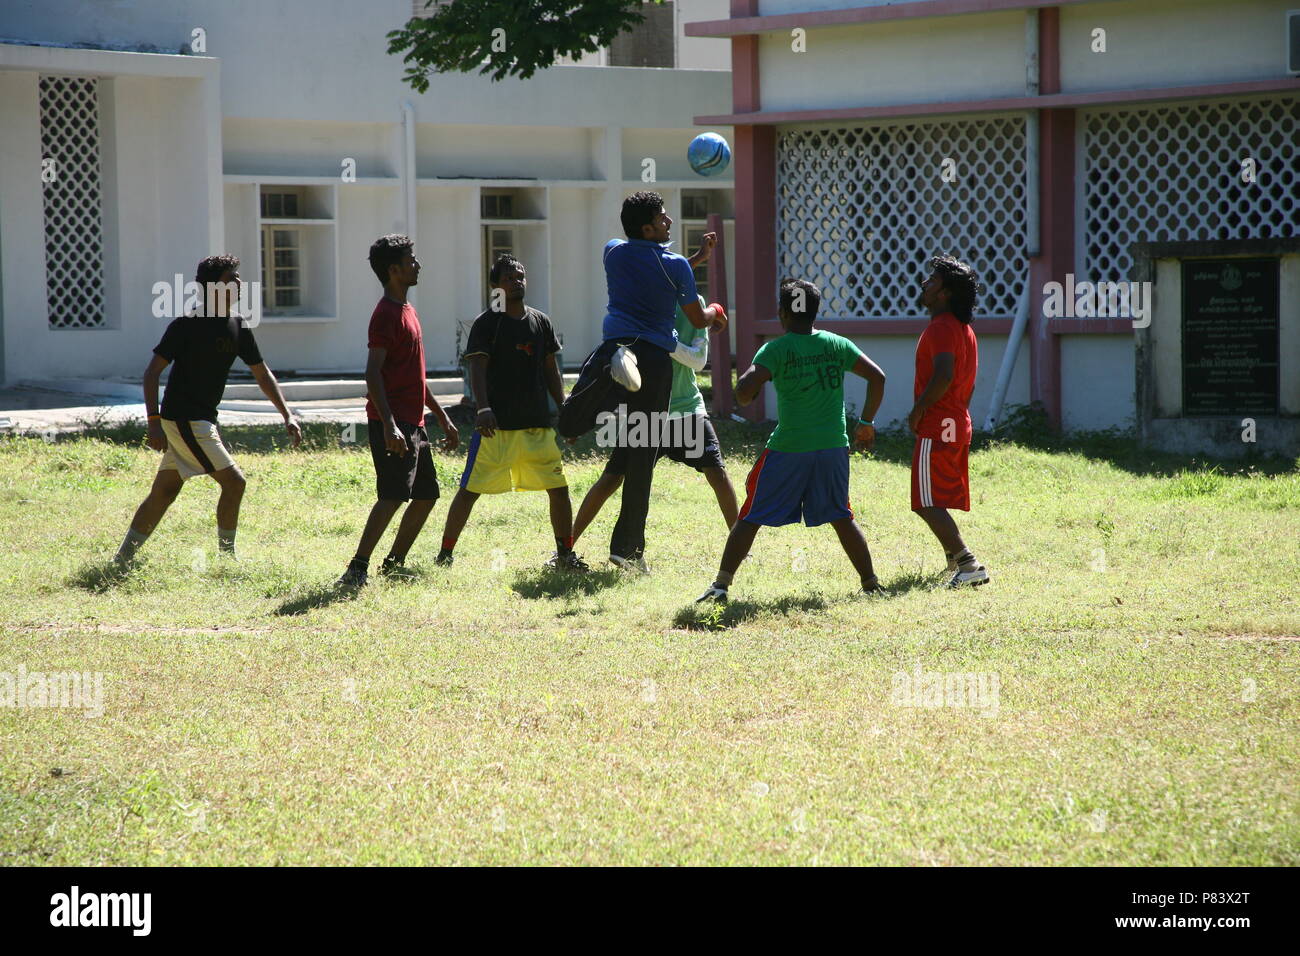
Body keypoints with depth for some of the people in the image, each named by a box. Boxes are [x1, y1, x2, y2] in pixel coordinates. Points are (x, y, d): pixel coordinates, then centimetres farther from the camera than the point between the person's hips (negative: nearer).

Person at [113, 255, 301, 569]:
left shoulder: (238, 326, 7)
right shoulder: (186, 325, -15)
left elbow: (262, 373, 15)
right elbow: (152, 372, -13)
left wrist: (287, 416, 7)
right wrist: (154, 422, -21)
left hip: (202, 419, 8)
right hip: (184, 420, -8)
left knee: (164, 491, 10)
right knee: (233, 481, -10)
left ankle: (122, 560, 17)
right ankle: (226, 558, 1)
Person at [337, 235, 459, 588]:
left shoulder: (408, 311, 19)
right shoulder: (387, 314, -12)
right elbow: (373, 373, -21)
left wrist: (443, 417, 27)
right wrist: (388, 425, -29)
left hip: (413, 423, 10)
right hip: (394, 423, -10)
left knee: (426, 495, 13)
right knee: (392, 496, -17)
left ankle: (394, 563, 21)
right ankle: (357, 569, -17)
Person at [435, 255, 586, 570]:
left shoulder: (541, 321, 11)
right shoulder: (486, 323, -4)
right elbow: (477, 369, -13)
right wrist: (483, 409, -28)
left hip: (538, 425, 5)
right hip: (496, 425, -5)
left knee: (559, 487, 3)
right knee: (469, 490, -5)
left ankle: (565, 554, 17)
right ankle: (445, 555, 3)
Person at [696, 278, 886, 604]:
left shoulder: (776, 350, -8)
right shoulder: (837, 345, 5)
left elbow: (744, 391, -19)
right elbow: (877, 377, 7)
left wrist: (745, 396, 5)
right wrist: (866, 423, 16)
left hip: (788, 449, -3)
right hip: (833, 447, 4)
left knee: (750, 518, 2)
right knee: (842, 518, 18)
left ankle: (720, 585, -3)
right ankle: (871, 583, 19)